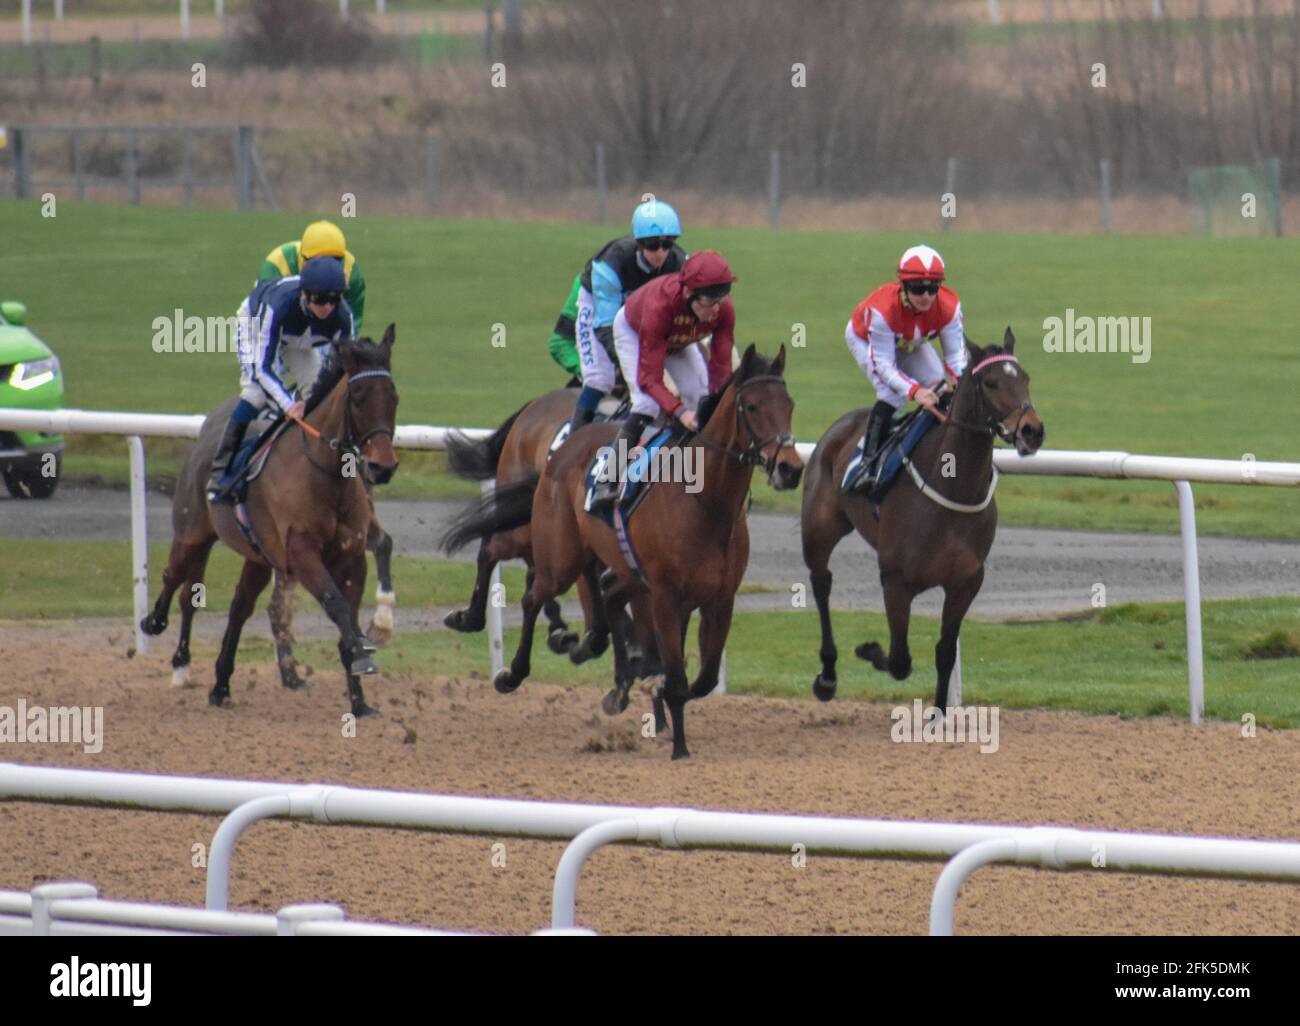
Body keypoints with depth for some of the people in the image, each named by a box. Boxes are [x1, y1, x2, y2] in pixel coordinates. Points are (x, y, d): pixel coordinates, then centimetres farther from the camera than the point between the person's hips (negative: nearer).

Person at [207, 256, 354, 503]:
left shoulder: (342, 316, -34)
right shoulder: (279, 304, -46)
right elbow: (263, 367, -42)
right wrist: (288, 405, -53)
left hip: (301, 342, 5)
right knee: (257, 391, -23)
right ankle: (221, 472, -19)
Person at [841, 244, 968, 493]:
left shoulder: (949, 306, -34)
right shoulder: (882, 309, -45)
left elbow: (955, 353, -27)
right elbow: (883, 365, -42)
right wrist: (914, 391, -57)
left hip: (910, 344, 5)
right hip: (864, 339, -5)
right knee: (892, 395, -27)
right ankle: (868, 459, -22)